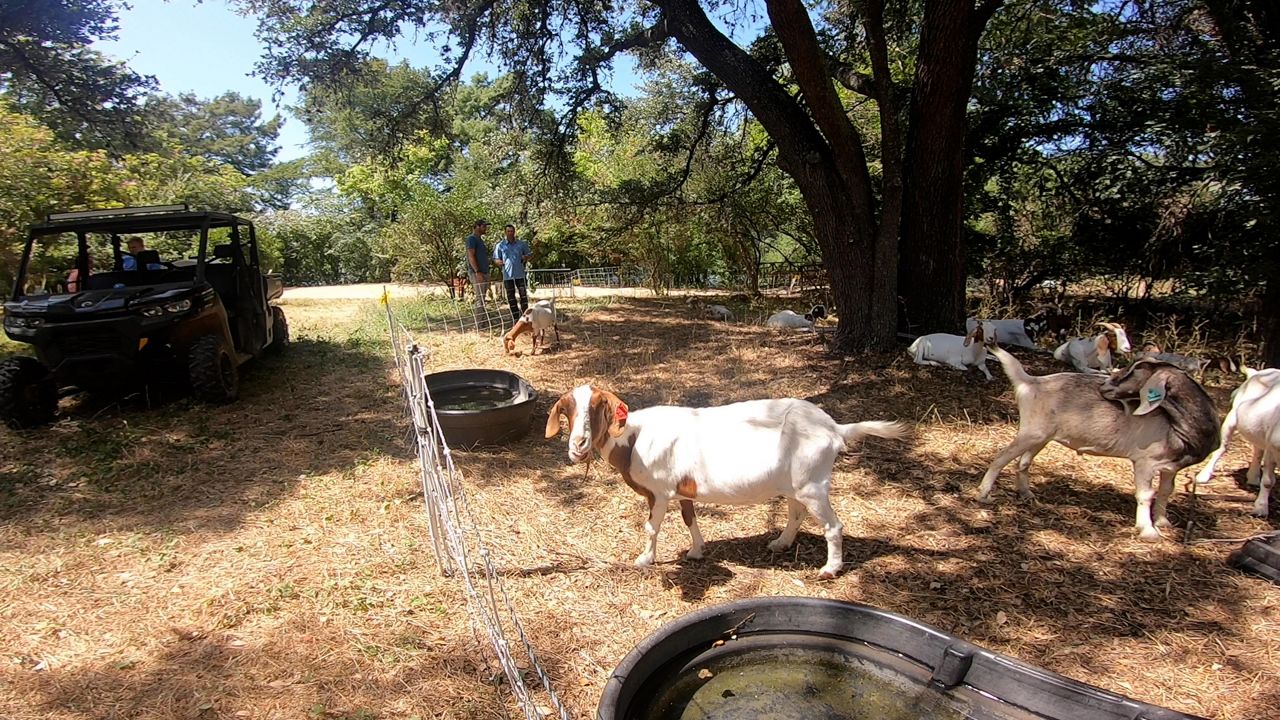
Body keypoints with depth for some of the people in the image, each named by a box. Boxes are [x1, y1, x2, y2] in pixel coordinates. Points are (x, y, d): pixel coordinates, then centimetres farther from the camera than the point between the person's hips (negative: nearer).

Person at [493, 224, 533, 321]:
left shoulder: (522, 244, 7)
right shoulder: (500, 246, 5)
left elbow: (529, 254, 17)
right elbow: (496, 259, 9)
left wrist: (526, 257, -6)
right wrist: (500, 262, -14)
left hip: (520, 274, 0)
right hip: (507, 275, 0)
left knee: (524, 295, -3)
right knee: (511, 297, 5)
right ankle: (515, 318, 14)